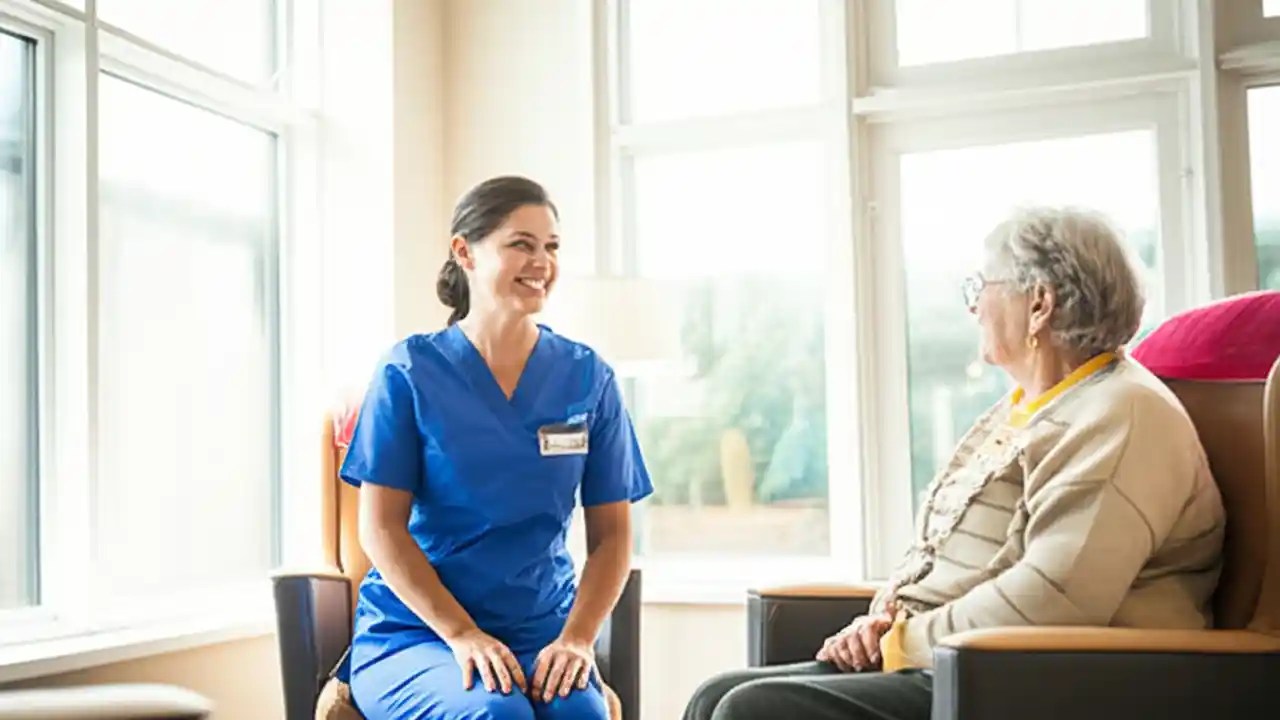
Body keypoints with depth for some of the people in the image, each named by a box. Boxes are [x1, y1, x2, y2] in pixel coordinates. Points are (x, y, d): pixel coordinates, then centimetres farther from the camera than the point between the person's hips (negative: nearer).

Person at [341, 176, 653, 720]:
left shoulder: (588, 378, 5)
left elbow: (611, 533, 5)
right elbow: (381, 529, -5)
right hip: (414, 633, -2)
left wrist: (576, 637, -11)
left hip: (540, 632, 2)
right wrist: (462, 635, -16)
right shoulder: (411, 373, -2)